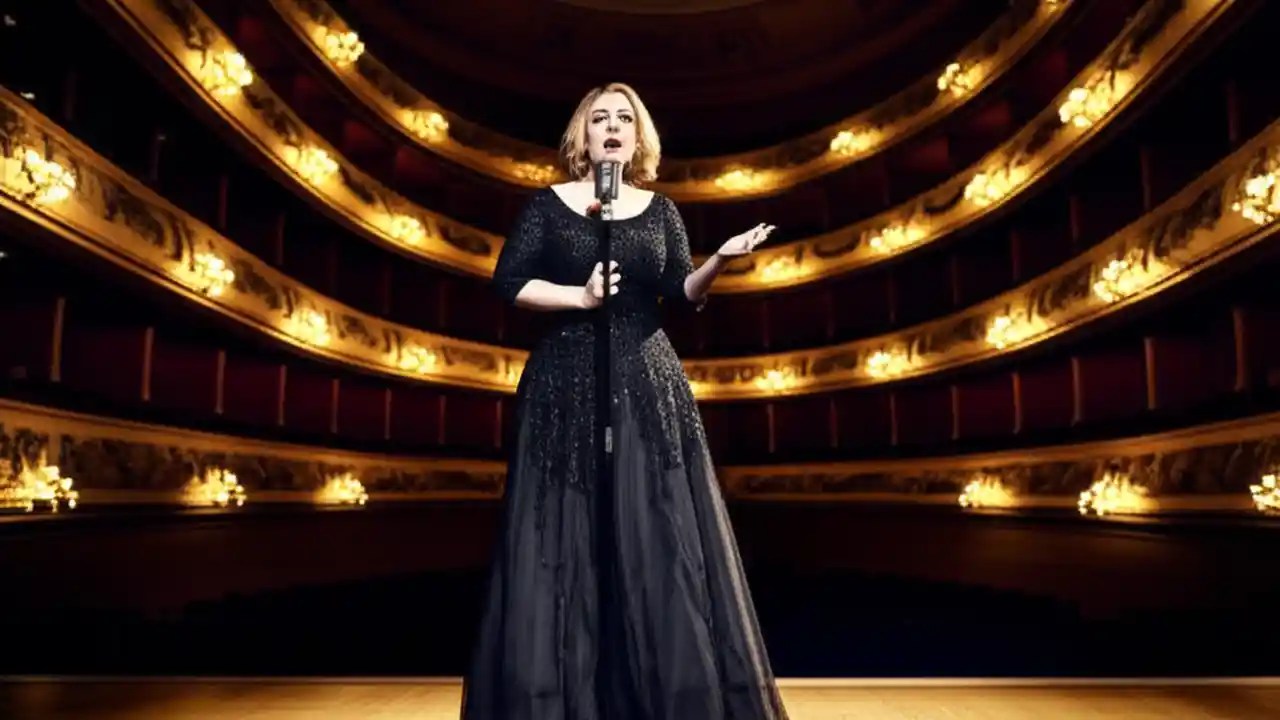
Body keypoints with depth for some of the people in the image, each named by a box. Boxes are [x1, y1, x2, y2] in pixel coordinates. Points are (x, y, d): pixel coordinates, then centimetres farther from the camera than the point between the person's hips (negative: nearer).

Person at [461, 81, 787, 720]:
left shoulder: (660, 210, 12)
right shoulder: (548, 204, 6)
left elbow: (683, 296, 5)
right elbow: (507, 282, -2)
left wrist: (720, 259, -12)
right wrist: (579, 297, -13)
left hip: (647, 383, 2)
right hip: (566, 383, -1)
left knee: (657, 534, -1)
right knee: (564, 536, -1)